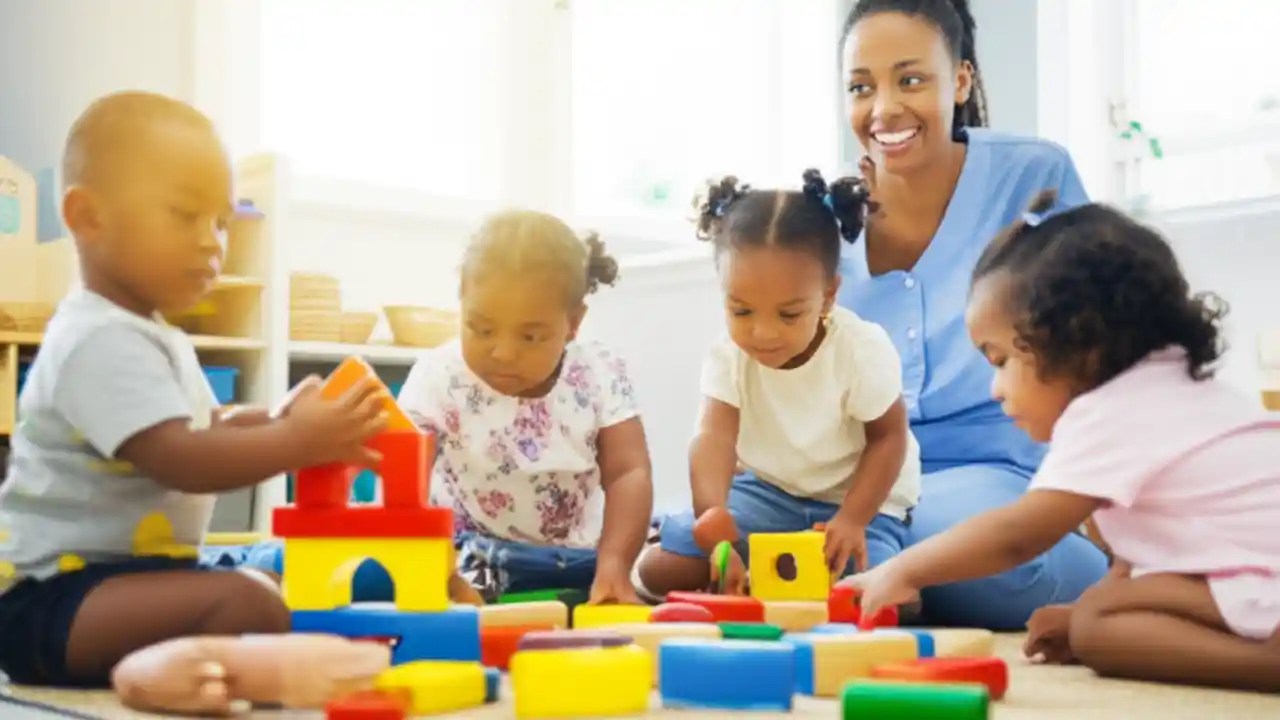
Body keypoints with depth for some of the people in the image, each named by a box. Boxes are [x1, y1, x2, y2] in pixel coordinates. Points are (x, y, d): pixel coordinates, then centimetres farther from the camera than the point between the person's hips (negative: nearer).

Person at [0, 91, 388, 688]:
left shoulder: (152, 336, 17)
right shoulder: (103, 342, -19)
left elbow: (208, 432, 20)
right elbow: (180, 461, -29)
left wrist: (285, 422, 2)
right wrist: (297, 443, -31)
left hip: (113, 571, 11)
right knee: (250, 610, -33)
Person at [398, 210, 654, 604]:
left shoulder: (600, 376, -10)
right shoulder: (439, 377, -15)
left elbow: (628, 474, -13)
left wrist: (614, 565, -30)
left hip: (576, 558, 2)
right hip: (471, 555, -2)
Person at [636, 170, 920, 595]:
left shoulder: (864, 351, -23)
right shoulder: (727, 357, -17)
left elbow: (888, 438, -13)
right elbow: (715, 436, -30)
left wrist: (851, 520, -25)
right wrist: (712, 514, -49)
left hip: (861, 497, -1)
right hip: (768, 491, 2)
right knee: (661, 569, -13)